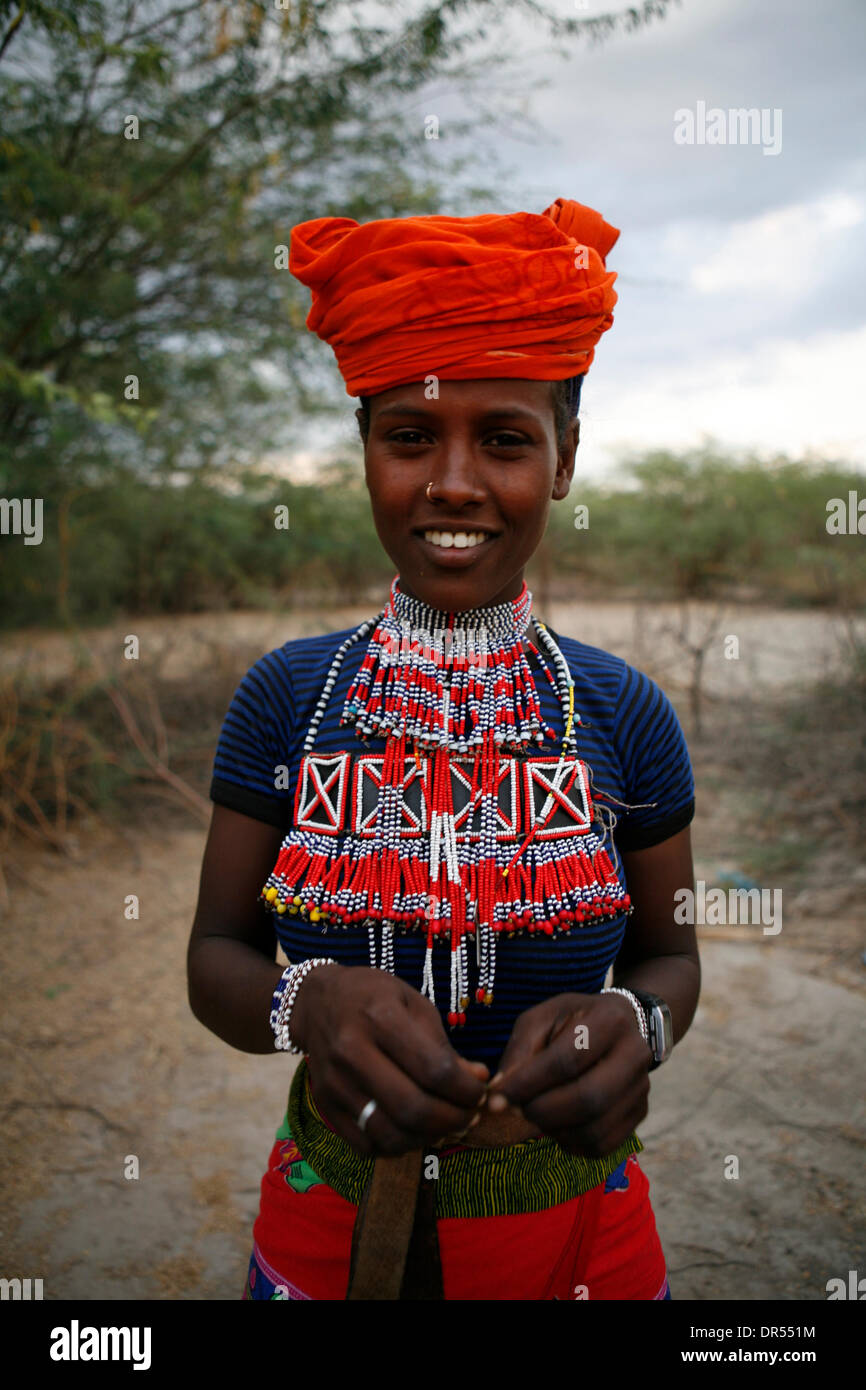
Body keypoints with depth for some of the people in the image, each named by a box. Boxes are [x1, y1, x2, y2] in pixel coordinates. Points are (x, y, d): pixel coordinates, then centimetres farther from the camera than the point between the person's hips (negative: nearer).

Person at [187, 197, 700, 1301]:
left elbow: (670, 953, 0)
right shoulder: (285, 694, -9)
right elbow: (216, 953, -5)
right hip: (327, 1221, 0)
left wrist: (633, 1023, -23)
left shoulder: (624, 711, -9)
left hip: (579, 1230, 1)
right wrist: (311, 1002, -28)